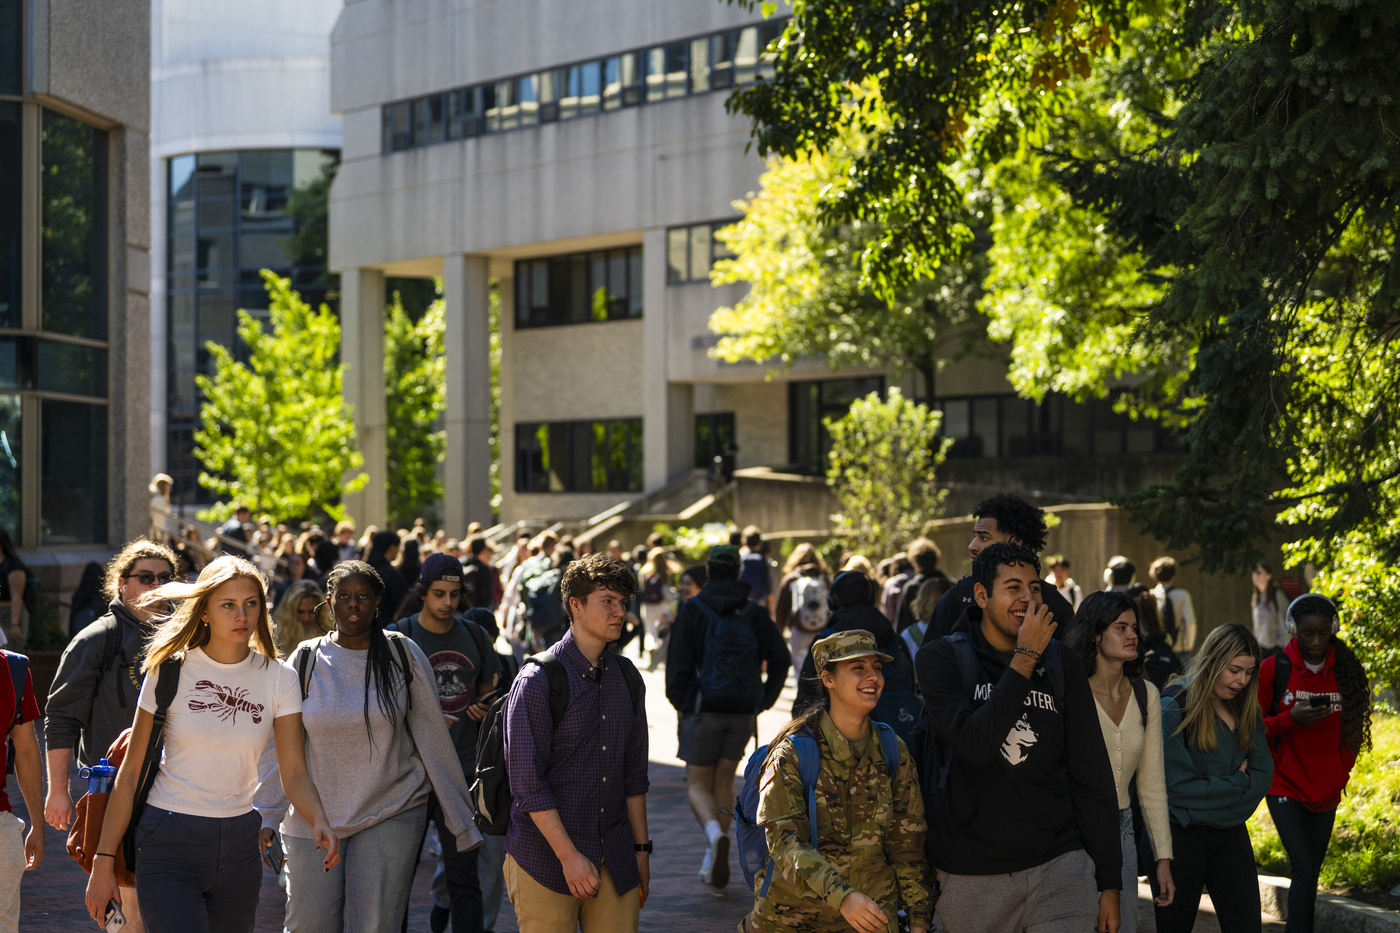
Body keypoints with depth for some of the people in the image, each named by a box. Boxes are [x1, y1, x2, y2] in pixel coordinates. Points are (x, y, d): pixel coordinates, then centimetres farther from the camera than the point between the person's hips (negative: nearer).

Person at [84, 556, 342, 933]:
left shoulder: (279, 678, 0)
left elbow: (294, 771, -4)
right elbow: (130, 771, -3)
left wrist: (320, 822, -25)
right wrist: (103, 862, -5)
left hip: (240, 844, 3)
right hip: (169, 845, -3)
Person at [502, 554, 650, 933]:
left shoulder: (628, 678, 10)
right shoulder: (537, 680, -10)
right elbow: (527, 783, -13)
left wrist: (641, 848, 14)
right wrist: (569, 856, -16)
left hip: (614, 859, 5)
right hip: (545, 859, -5)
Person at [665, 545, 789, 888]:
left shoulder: (692, 610, -5)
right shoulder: (755, 612, 3)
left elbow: (678, 663, -8)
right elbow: (780, 659, -2)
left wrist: (680, 704, 5)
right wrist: (763, 702, 6)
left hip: (704, 708, -3)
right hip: (743, 711, 3)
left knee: (697, 785, 7)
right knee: (724, 783, 16)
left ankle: (715, 832, -23)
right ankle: (712, 862, 16)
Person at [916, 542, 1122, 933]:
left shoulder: (1061, 663, 6)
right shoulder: (941, 659, -3)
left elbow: (1093, 777, 7)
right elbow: (973, 746, -19)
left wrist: (1109, 880, 4)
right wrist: (1025, 660, -17)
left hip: (1060, 865, 2)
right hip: (970, 874, -2)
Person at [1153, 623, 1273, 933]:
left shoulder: (1246, 712, 9)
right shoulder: (1175, 710, -13)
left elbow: (1263, 774, 5)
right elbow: (1178, 785, -16)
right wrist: (1238, 783, -7)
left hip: (1231, 835, 5)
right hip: (1181, 837, -5)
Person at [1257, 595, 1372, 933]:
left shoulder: (1346, 671, 3)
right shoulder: (1273, 670, -5)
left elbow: (1353, 731, 13)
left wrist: (1341, 776, 4)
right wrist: (1291, 718, -18)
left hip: (1326, 791, 3)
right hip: (1286, 787, -3)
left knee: (1310, 871, 7)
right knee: (1304, 867, -14)